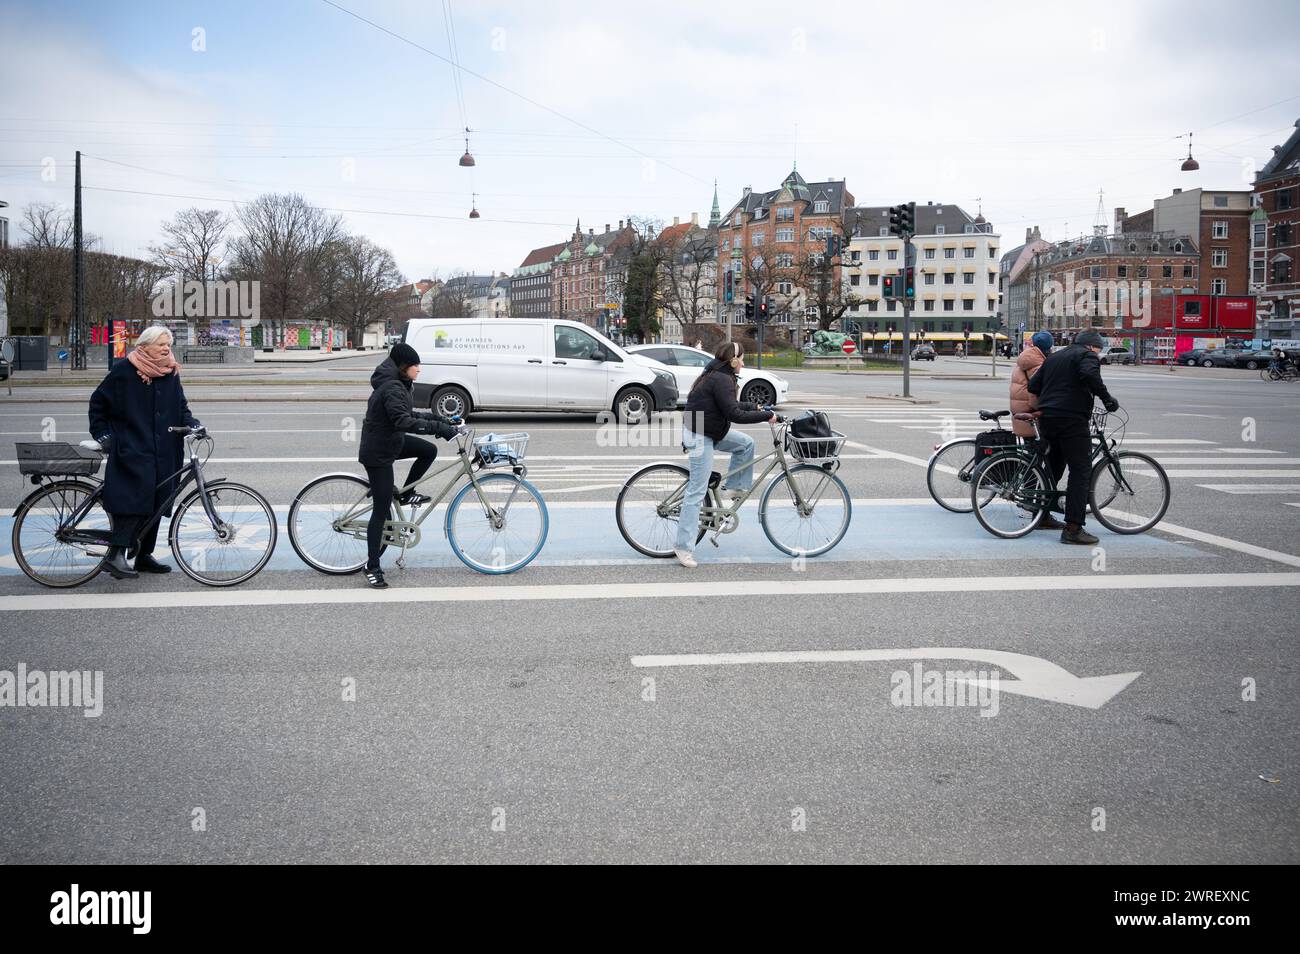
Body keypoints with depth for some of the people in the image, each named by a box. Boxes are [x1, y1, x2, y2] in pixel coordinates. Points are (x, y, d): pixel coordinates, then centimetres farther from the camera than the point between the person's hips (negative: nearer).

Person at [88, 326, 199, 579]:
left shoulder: (171, 374, 11)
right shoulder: (124, 371, -3)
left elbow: (181, 406, 19)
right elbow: (98, 402, 5)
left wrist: (191, 423, -1)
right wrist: (101, 433, -1)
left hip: (164, 453, 6)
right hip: (131, 450, -6)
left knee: (156, 503, 8)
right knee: (135, 498, -19)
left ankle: (144, 555, 19)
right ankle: (115, 554, -18)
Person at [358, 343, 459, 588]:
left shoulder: (397, 385, 8)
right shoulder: (392, 388, -24)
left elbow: (409, 414, 18)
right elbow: (403, 421, -37)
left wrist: (438, 418, 10)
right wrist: (439, 427, -39)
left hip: (391, 441, 9)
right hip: (378, 452, -9)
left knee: (429, 451, 6)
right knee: (381, 510, -6)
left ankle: (406, 494, 20)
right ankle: (372, 568, 1)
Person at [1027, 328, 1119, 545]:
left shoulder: (1053, 357, 23)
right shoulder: (1087, 355, 0)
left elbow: (1033, 385, 20)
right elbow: (1090, 376, -22)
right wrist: (1107, 399, -15)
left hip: (1046, 419, 8)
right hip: (1072, 419, -8)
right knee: (1080, 471, -7)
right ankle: (1073, 529, -13)